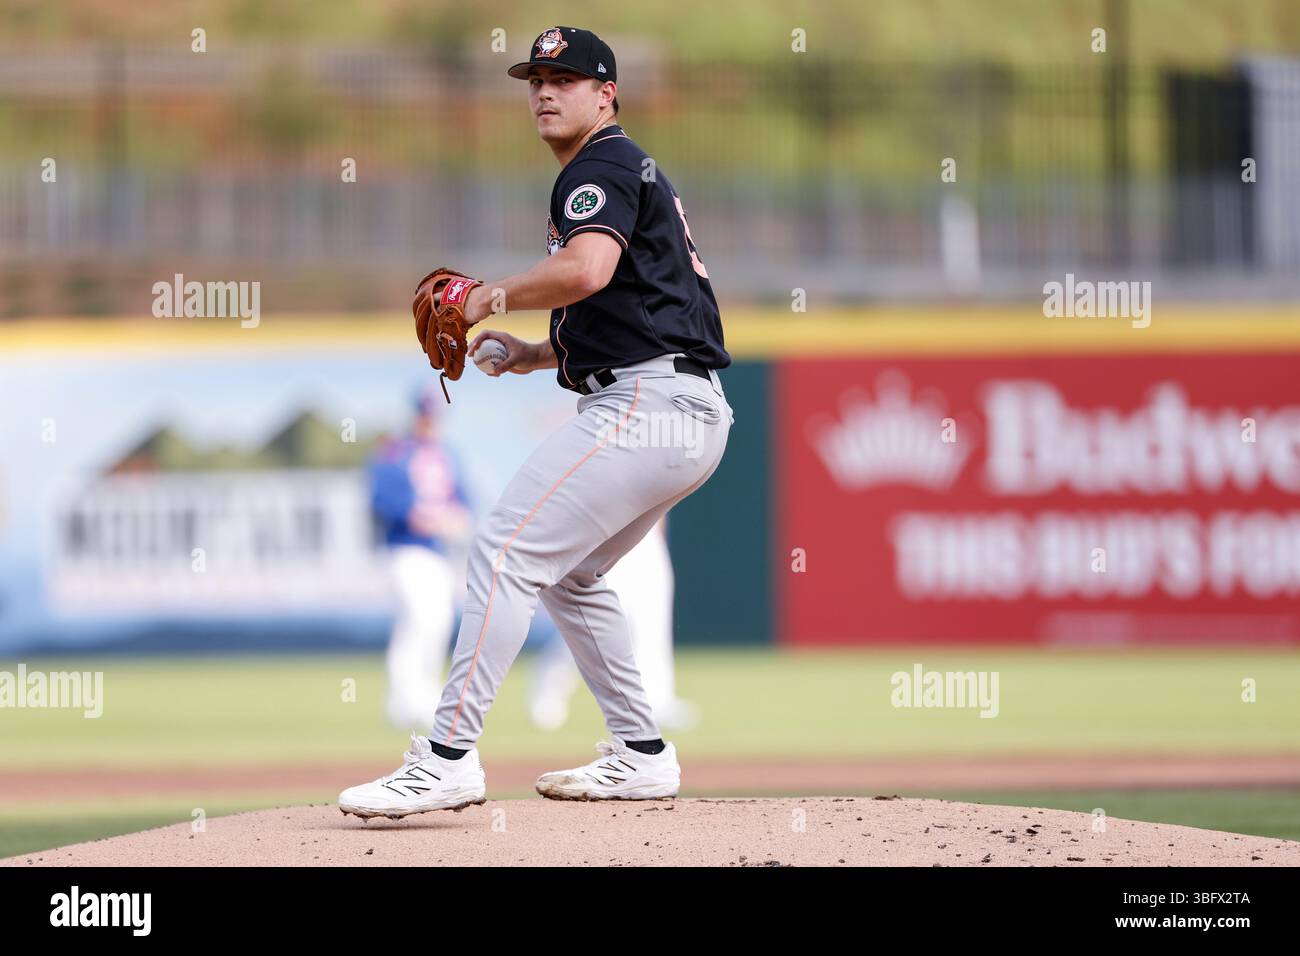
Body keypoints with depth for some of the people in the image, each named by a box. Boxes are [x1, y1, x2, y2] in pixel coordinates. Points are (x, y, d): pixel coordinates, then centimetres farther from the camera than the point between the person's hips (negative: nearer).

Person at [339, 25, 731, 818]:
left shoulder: (601, 166, -5)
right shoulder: (633, 174, 28)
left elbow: (587, 270, -25)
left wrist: (491, 298, -12)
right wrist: (534, 355, 20)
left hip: (647, 402, -11)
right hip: (694, 418, 11)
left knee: (507, 550, -15)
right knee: (568, 574, 22)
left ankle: (449, 759, -21)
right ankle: (641, 757, 21)